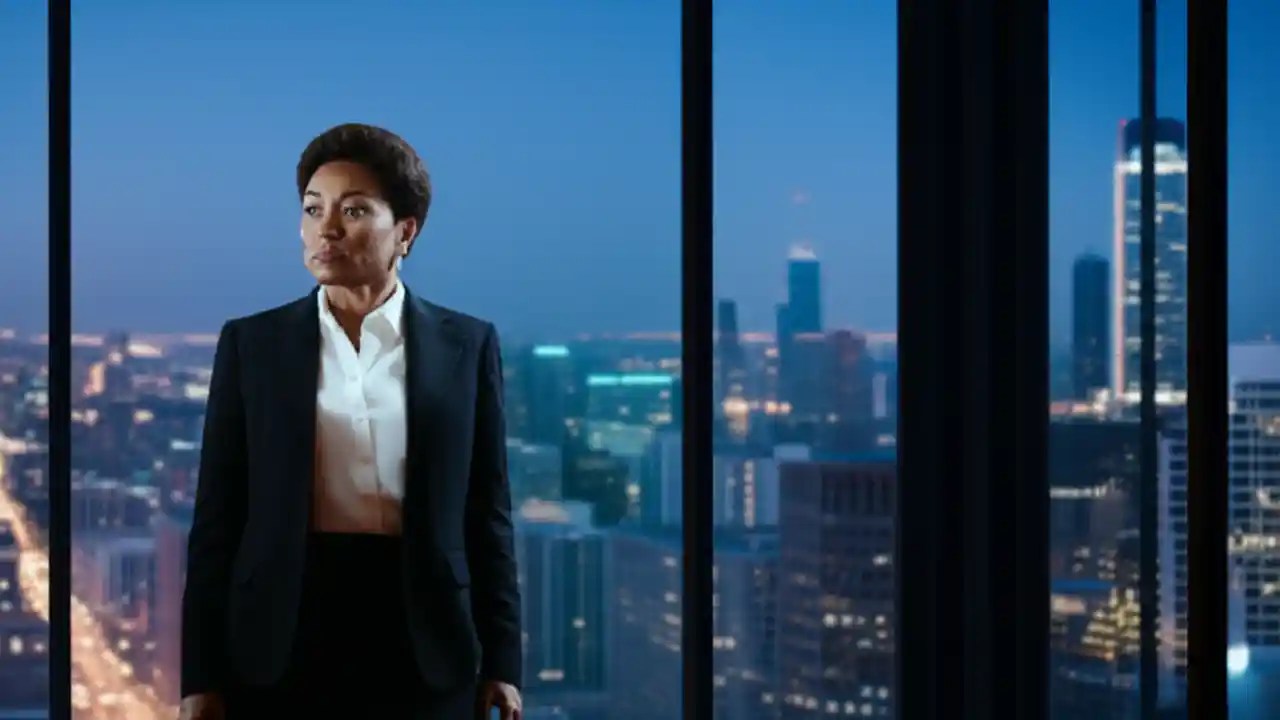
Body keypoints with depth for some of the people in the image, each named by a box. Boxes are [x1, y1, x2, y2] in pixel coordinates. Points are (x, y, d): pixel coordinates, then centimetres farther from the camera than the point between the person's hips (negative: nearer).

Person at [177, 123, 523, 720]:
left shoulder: (466, 344, 5)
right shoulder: (251, 343, 5)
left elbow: (487, 513, 6)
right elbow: (217, 518, 3)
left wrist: (499, 662, 1)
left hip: (421, 645, 0)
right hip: (284, 643, 0)